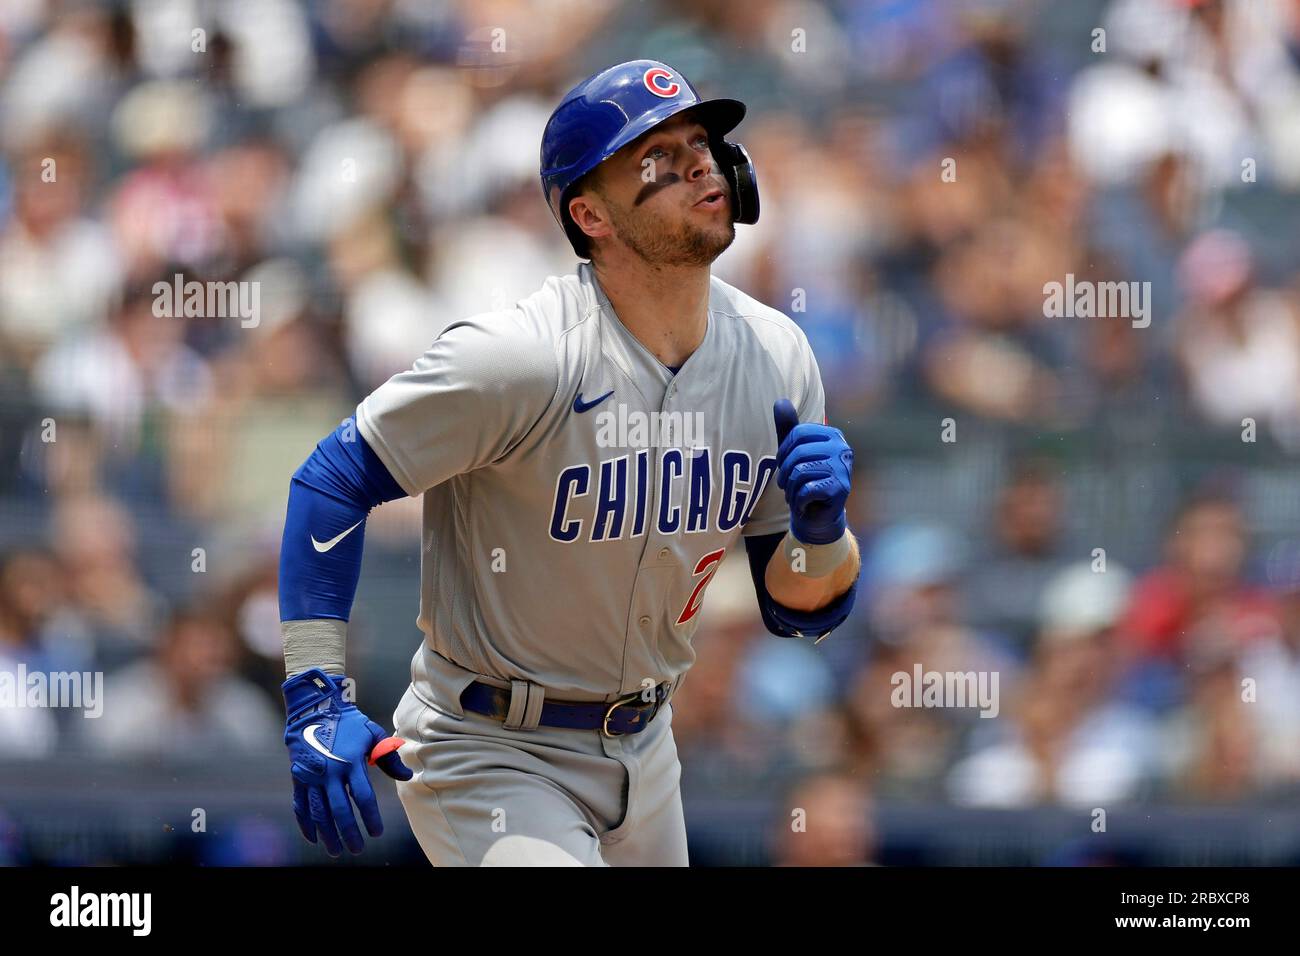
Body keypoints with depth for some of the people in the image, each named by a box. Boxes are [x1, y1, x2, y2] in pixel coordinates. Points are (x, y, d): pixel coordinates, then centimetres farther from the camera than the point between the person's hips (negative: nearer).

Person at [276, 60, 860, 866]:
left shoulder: (775, 355, -4)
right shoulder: (526, 358, -24)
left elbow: (800, 610, 3)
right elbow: (334, 483, -18)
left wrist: (820, 530, -20)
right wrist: (317, 700, -23)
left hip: (641, 751, 7)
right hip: (490, 760, -7)